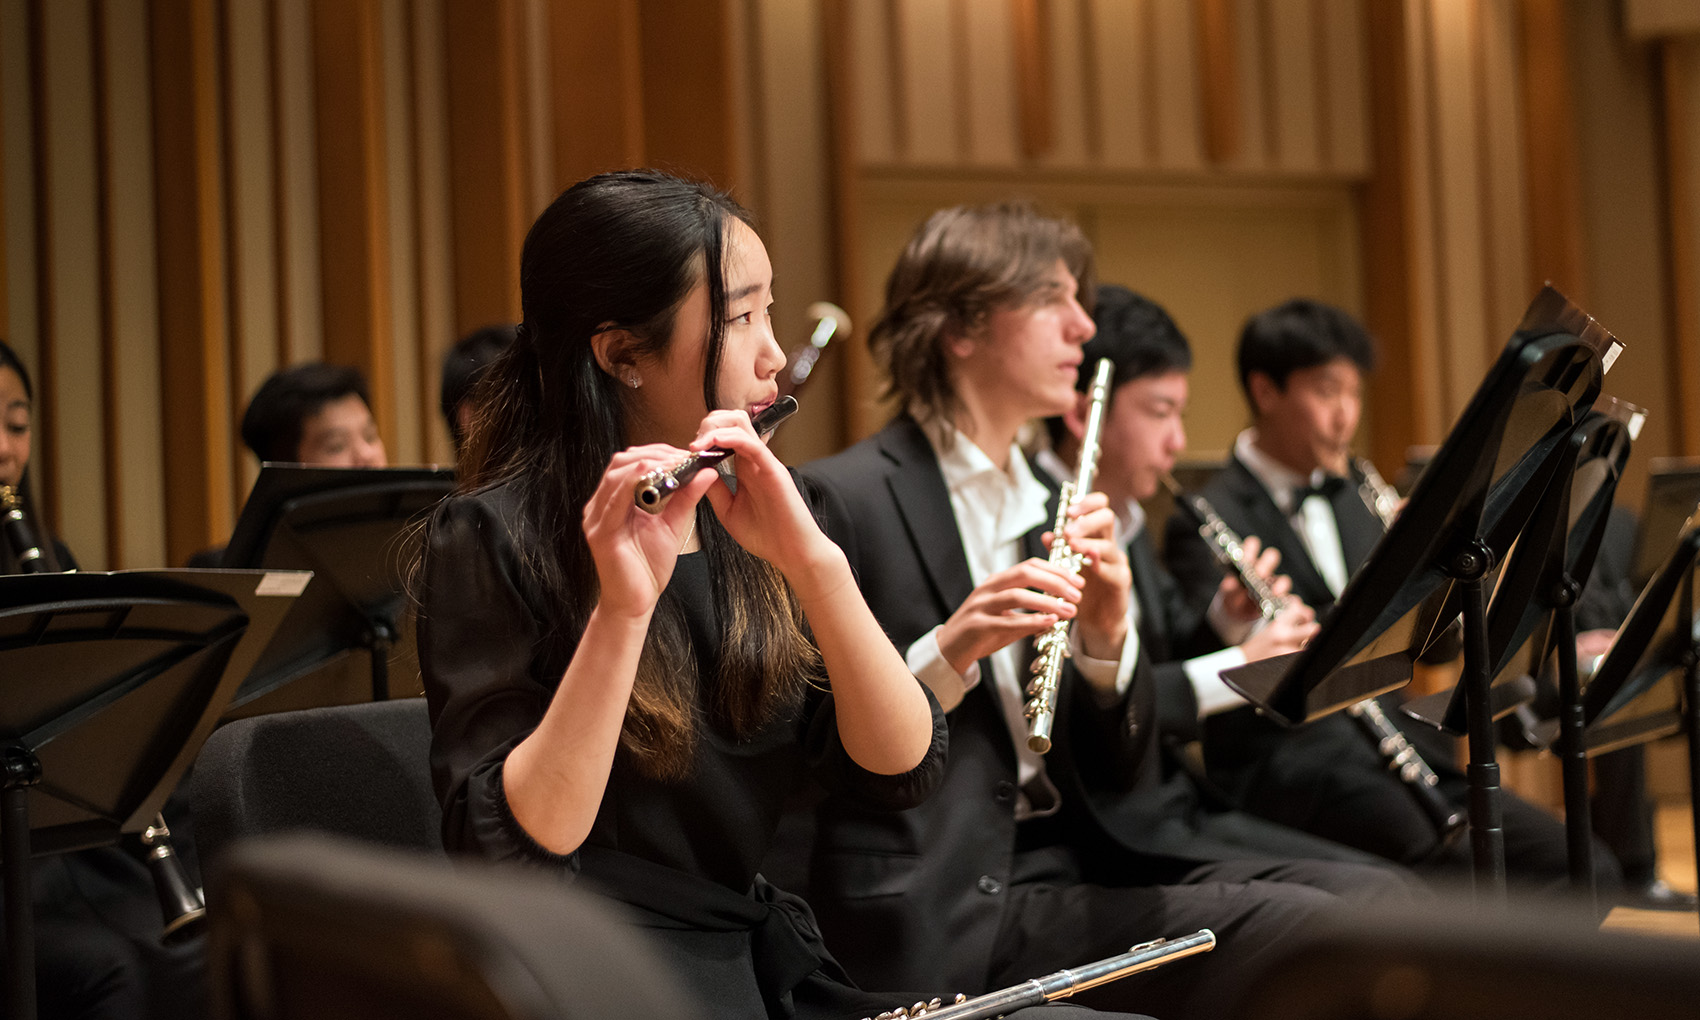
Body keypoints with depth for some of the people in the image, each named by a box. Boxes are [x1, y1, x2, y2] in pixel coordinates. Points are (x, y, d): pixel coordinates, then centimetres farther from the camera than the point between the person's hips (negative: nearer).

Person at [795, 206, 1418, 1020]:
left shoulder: (1047, 508, 17)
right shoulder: (843, 501, -5)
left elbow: (1123, 781, 14)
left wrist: (1106, 641, -4)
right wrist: (948, 652, -23)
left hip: (1084, 863, 7)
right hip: (954, 910, -7)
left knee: (1374, 898, -10)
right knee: (1305, 933, -23)